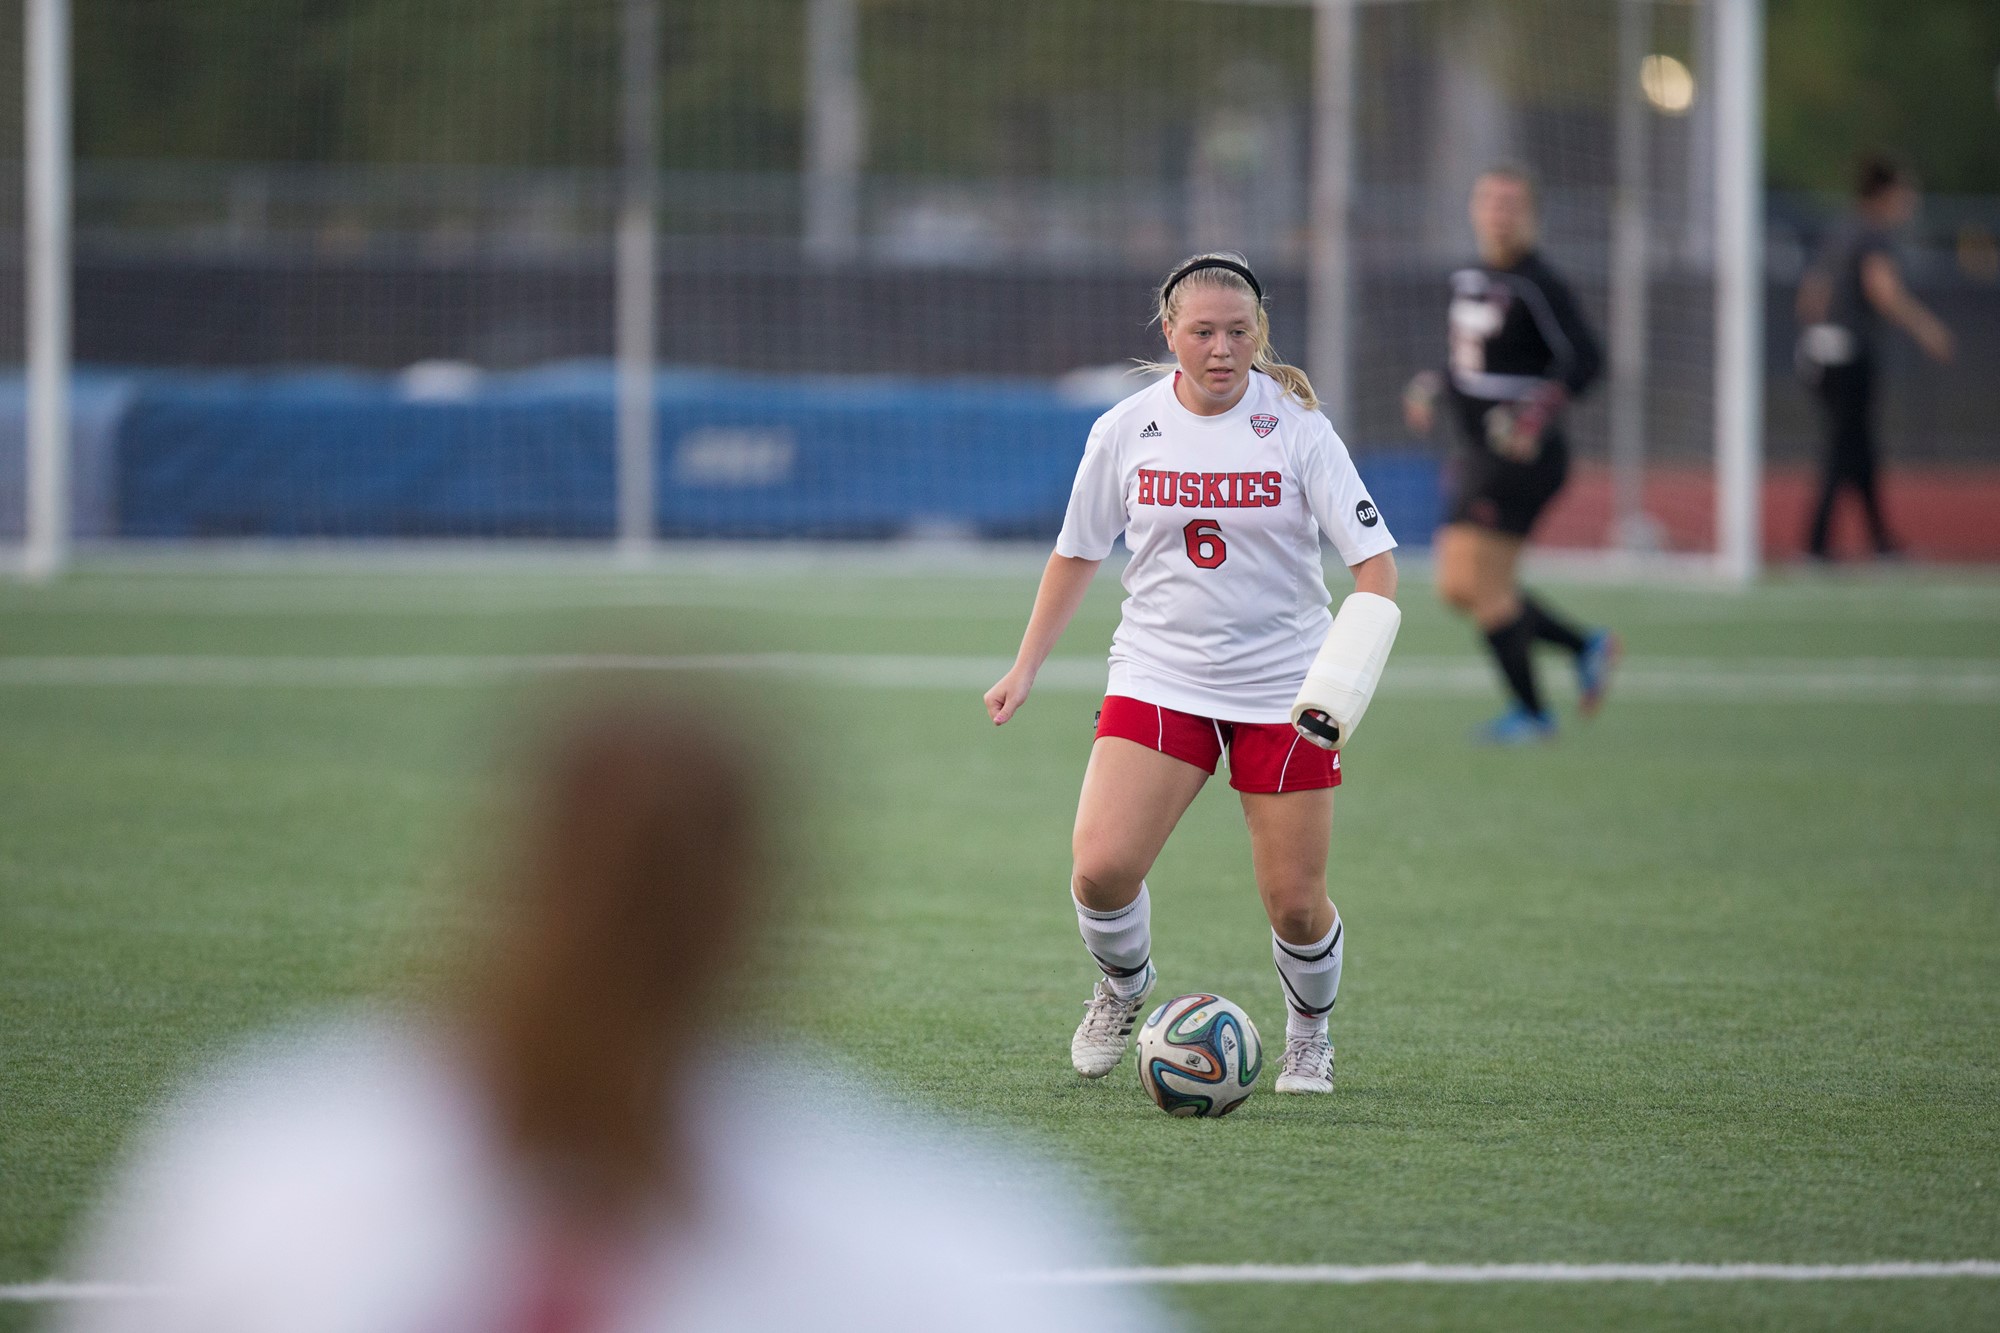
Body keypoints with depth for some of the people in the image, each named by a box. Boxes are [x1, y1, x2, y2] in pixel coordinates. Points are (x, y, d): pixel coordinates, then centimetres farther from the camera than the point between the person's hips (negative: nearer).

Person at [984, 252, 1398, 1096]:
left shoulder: (1297, 428, -7)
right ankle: (1122, 986, 17)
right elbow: (1078, 552, 12)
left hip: (1284, 689, -1)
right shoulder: (1126, 430, -1)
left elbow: (1371, 553, -9)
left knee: (1295, 903, -1)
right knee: (1100, 867, -16)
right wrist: (1026, 668, 10)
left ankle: (1309, 1033, 30)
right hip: (1159, 675, 1)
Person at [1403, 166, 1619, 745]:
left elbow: (1584, 360, -19)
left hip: (1520, 458, -9)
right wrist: (1430, 387, 9)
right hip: (1475, 457, 9)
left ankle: (1530, 710, 7)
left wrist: (1536, 415, -28)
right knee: (1456, 588, 10)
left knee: (1479, 586, -8)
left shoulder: (1536, 285, -14)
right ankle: (1585, 646, 21)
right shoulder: (1468, 279, 12)